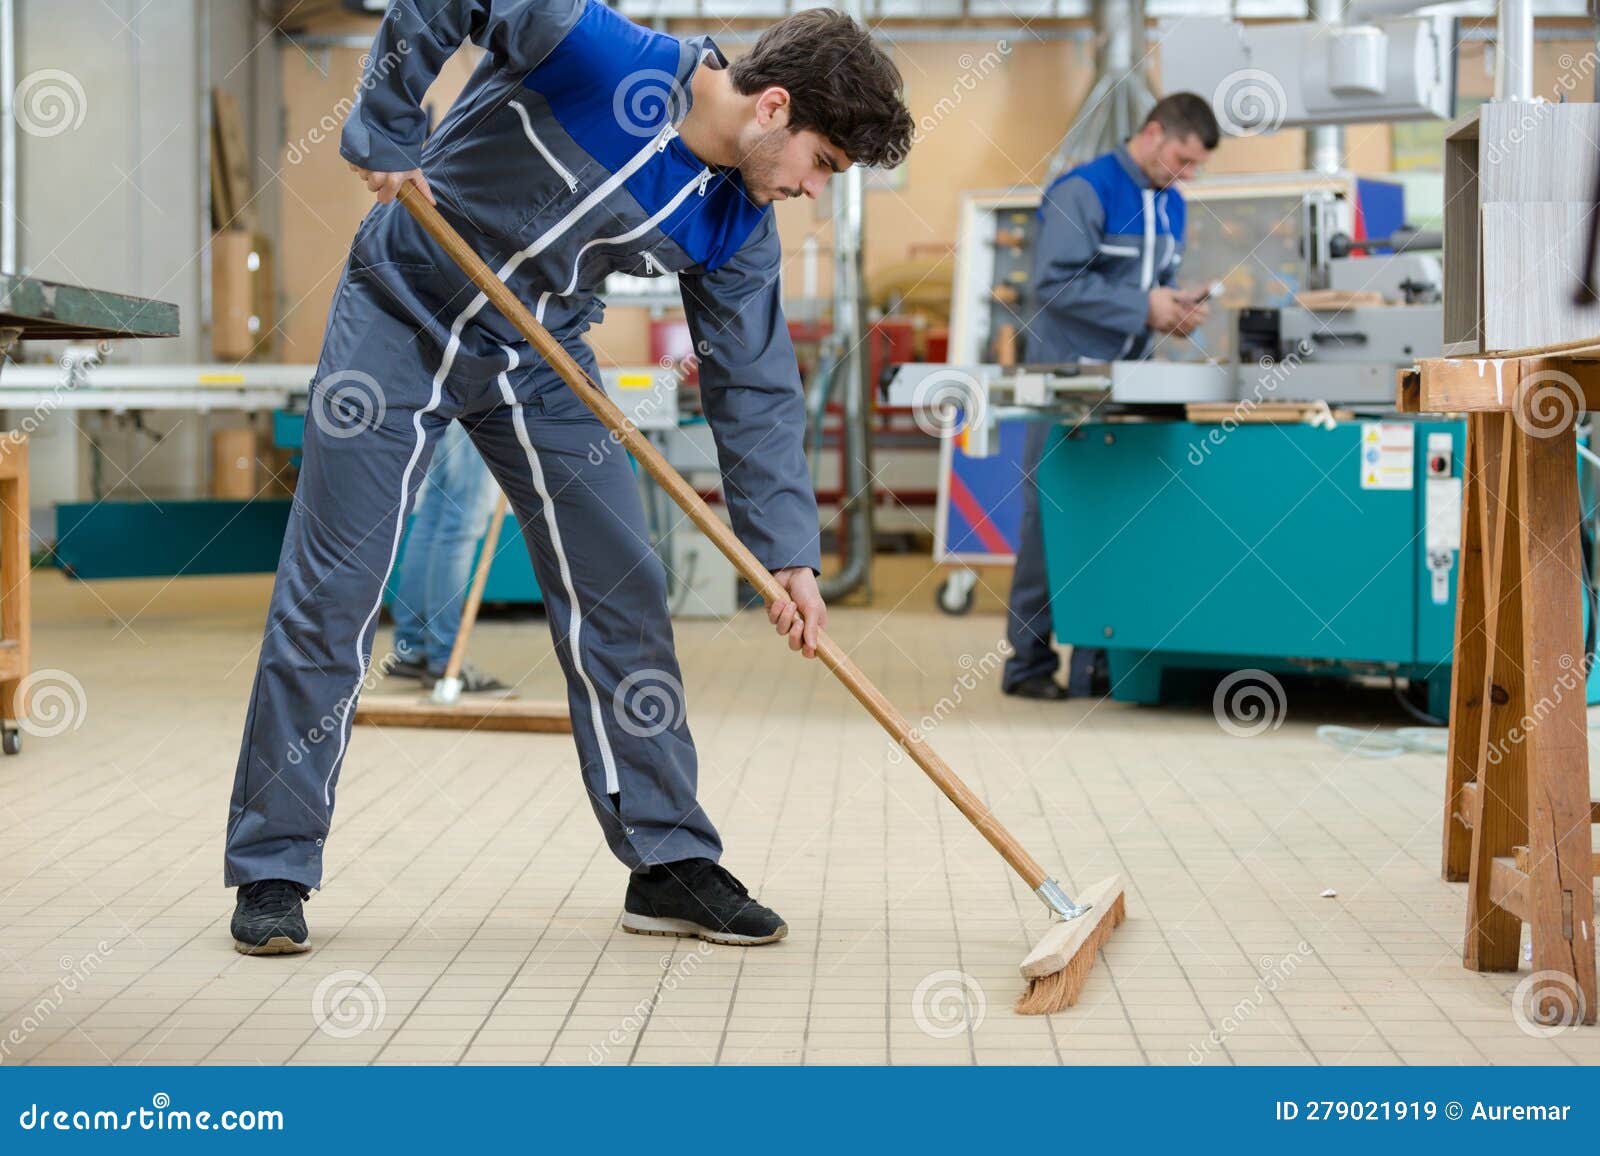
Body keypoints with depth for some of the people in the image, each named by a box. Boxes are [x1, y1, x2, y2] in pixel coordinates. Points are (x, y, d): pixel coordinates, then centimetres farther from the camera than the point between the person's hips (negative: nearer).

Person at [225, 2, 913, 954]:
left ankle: (671, 862, 12)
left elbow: (755, 387, -5)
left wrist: (787, 553, -11)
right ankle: (273, 872, 7)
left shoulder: (735, 227, -9)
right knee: (329, 595, -4)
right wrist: (387, 138, -21)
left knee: (621, 590, 1)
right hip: (402, 324, -5)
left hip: (543, 364, 5)